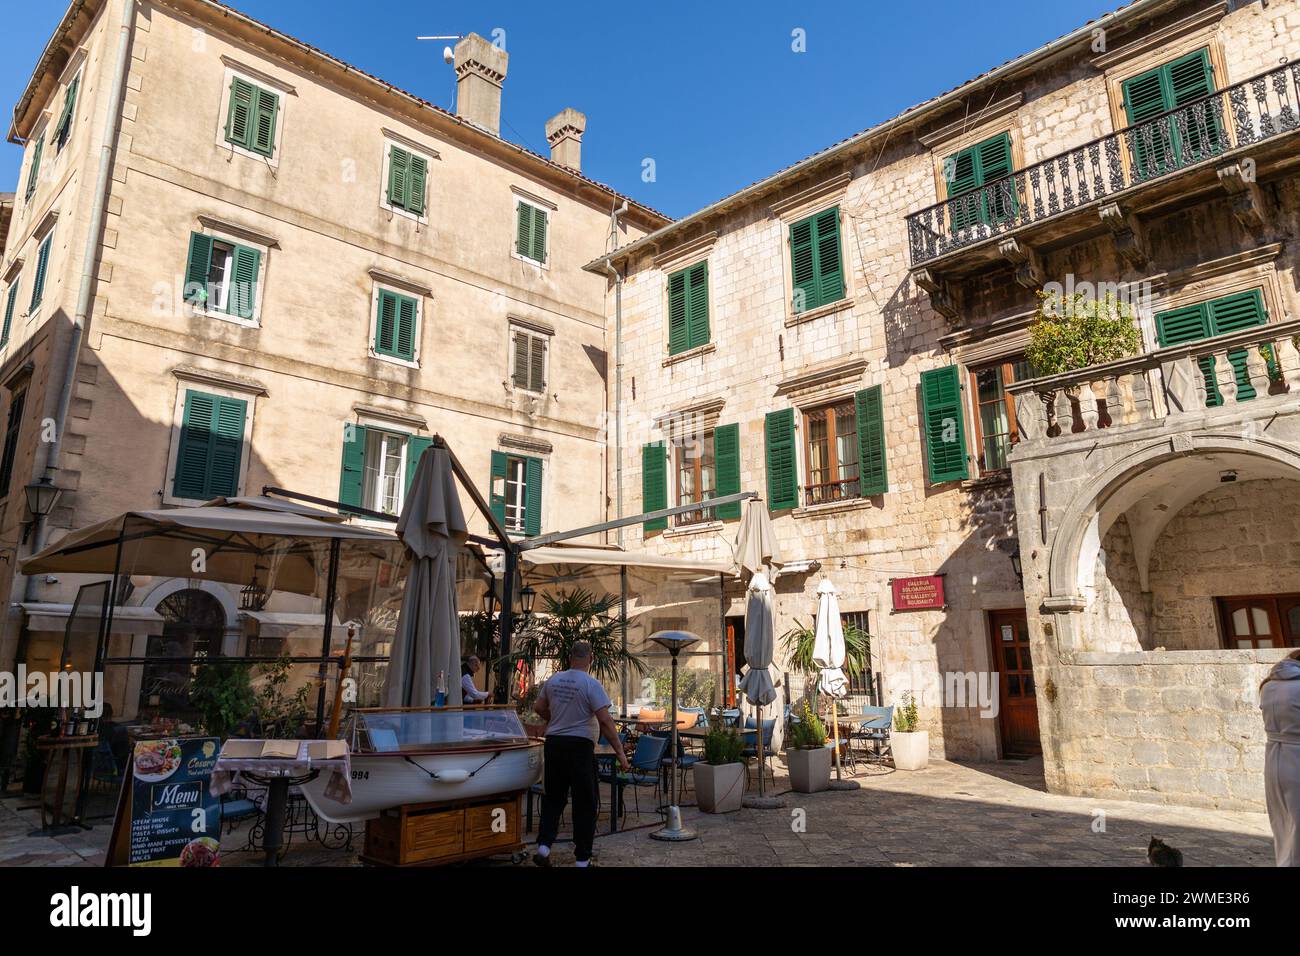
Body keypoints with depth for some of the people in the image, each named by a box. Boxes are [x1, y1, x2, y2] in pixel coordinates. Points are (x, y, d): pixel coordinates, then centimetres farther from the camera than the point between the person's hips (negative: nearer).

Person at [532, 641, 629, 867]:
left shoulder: (554, 680, 4)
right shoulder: (591, 684, -13)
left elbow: (538, 708, 15)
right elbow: (605, 721, -17)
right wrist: (620, 752, -14)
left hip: (553, 744, 5)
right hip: (580, 746, -5)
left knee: (553, 798, 17)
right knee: (585, 803, 6)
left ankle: (544, 845, 9)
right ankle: (582, 858, 11)